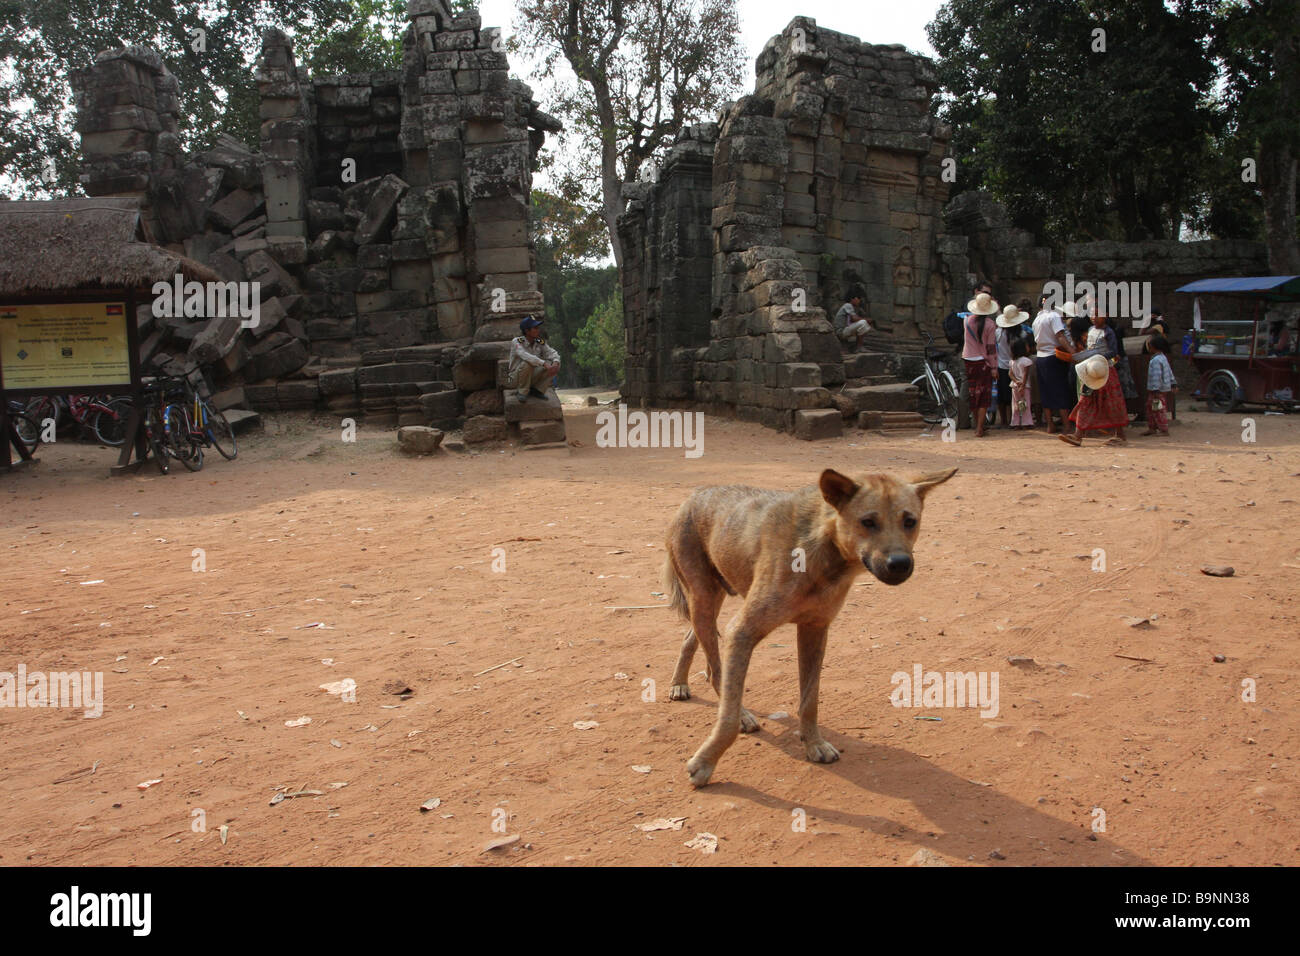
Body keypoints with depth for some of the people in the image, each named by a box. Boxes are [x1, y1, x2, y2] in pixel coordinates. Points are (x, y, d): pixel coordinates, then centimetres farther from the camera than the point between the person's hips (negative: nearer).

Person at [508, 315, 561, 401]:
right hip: (516, 377, -5)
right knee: (527, 363, -35)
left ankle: (537, 390, -1)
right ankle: (522, 392, -13)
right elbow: (525, 356, -37)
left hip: (532, 377, 5)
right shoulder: (516, 342, -20)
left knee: (553, 365, -12)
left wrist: (556, 362, -34)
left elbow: (552, 352, -10)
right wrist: (544, 364, -46)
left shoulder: (540, 342, -3)